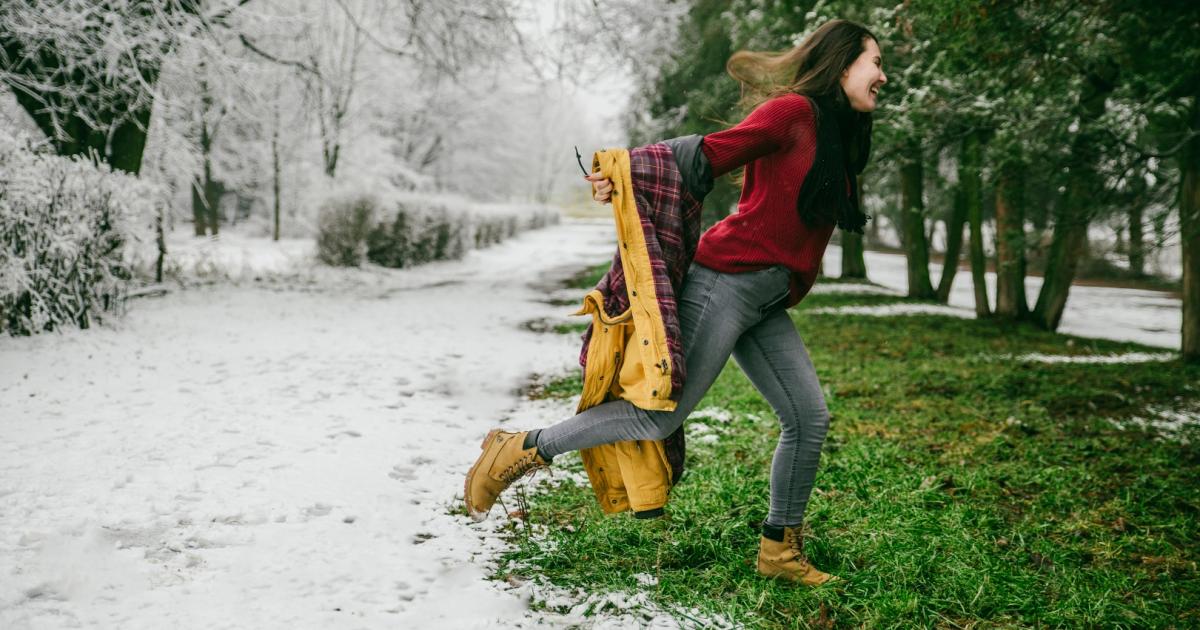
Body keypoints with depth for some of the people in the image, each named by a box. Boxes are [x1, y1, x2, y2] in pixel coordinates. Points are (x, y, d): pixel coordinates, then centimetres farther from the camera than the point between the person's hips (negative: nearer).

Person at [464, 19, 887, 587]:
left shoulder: (838, 140, 19)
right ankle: (518, 451, 3)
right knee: (661, 416, -9)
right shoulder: (794, 111, -8)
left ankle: (779, 551, 14)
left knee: (809, 416, 2)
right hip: (726, 280, -9)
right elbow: (710, 156, -12)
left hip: (765, 304, 9)